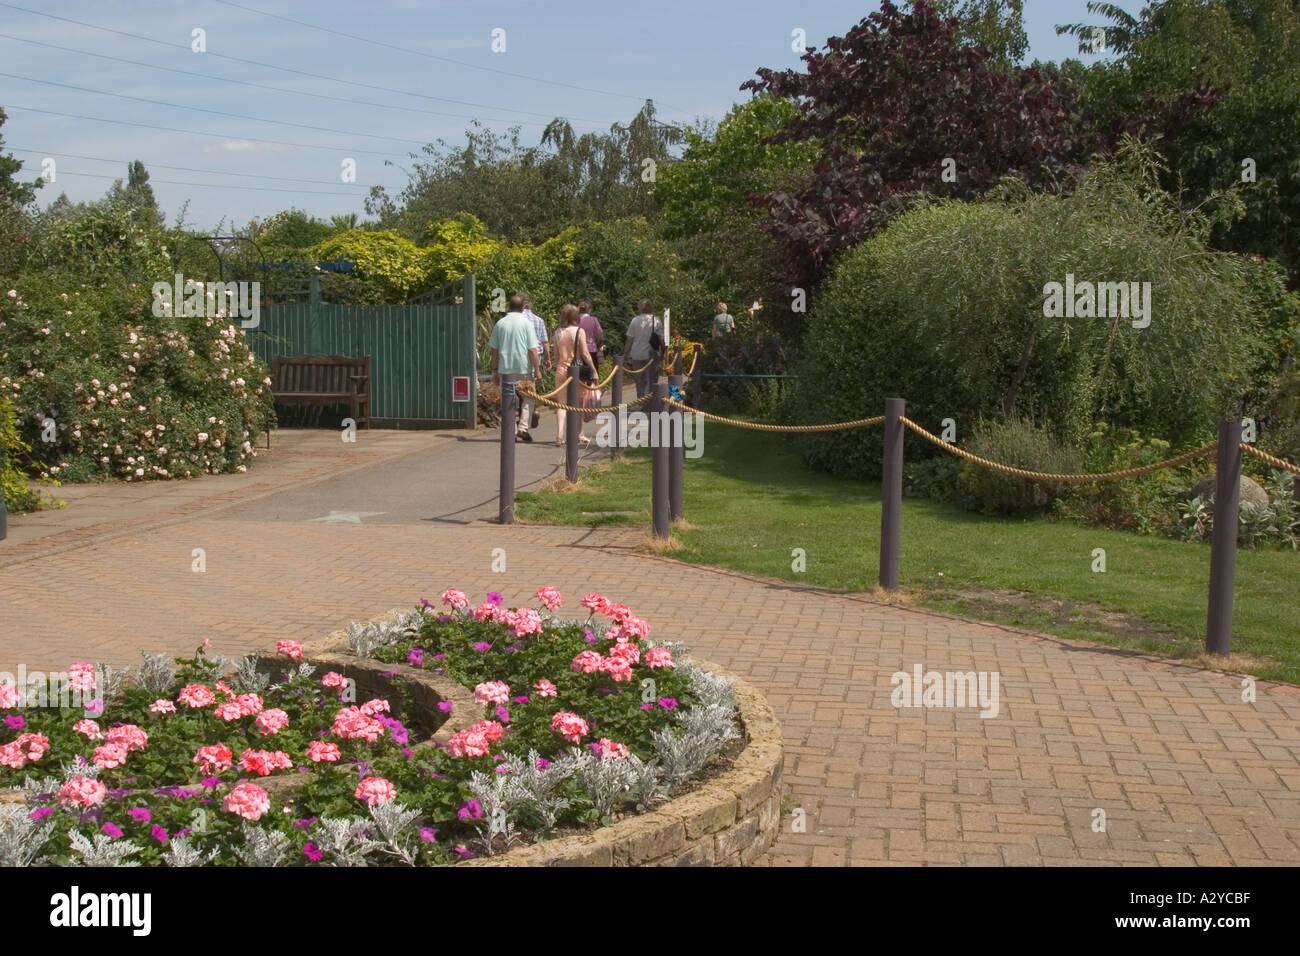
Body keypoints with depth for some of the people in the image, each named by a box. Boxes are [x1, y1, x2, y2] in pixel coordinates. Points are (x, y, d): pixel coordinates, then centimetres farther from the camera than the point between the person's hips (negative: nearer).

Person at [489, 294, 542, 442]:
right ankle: (523, 427, -1)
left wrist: (495, 371, 15)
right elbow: (532, 349, -8)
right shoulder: (526, 323, -5)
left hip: (505, 369, 3)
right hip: (524, 368, -3)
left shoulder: (500, 323, 5)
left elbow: (494, 350, 8)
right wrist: (537, 370, -4)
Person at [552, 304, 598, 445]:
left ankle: (559, 435, -7)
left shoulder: (558, 332, 2)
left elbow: (556, 355, 7)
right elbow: (585, 354, -11)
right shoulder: (579, 331, -8)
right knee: (578, 404, 11)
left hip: (561, 370, 3)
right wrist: (594, 370, -5)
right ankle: (579, 435, 20)